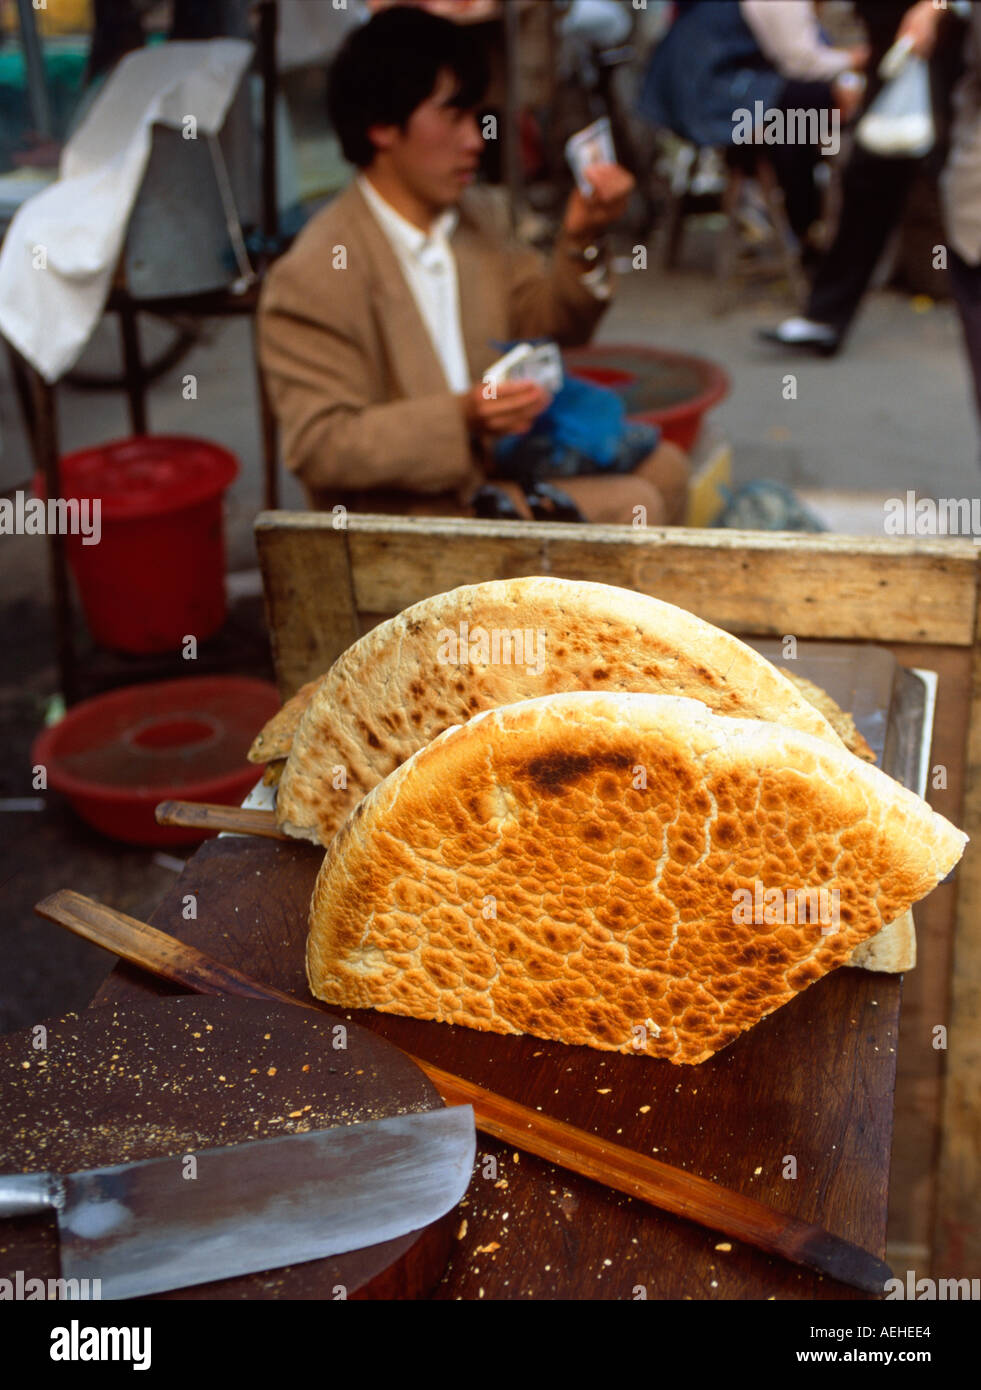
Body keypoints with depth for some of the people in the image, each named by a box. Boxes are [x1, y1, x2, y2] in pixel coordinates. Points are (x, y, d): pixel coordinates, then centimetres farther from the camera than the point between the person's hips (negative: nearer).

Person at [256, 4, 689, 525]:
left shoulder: (475, 214, 5)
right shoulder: (313, 276, -19)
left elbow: (543, 326, 15)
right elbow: (319, 448, -21)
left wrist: (580, 242, -6)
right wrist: (460, 418, -32)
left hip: (501, 459, 8)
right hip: (407, 506, -8)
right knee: (631, 509, -18)